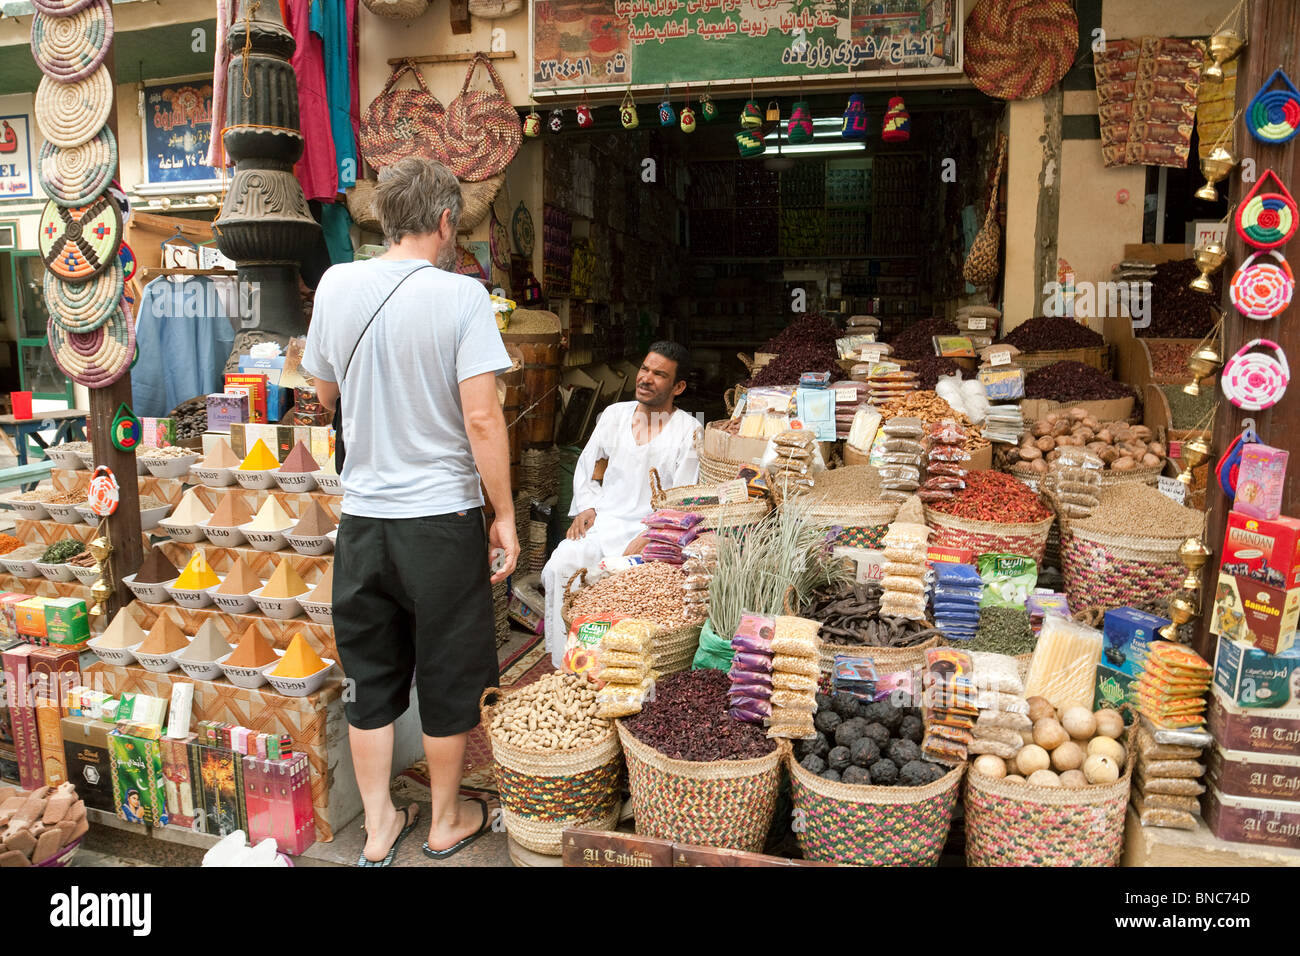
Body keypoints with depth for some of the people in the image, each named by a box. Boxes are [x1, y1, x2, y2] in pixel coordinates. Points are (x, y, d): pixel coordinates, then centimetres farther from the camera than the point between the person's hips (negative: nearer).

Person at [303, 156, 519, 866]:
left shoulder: (335, 284, 1)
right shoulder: (460, 295, -13)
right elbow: (481, 418, -18)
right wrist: (504, 515, -9)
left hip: (361, 516, 4)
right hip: (441, 517, -4)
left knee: (370, 680, 17)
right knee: (447, 680, 14)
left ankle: (378, 831, 31)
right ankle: (446, 823, 32)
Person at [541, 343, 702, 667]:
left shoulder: (688, 431, 0)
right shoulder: (615, 414, 14)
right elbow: (586, 466, 22)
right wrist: (586, 508, 5)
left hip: (649, 529, -4)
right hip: (601, 521, 4)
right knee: (559, 567, -22)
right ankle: (564, 663, -11)